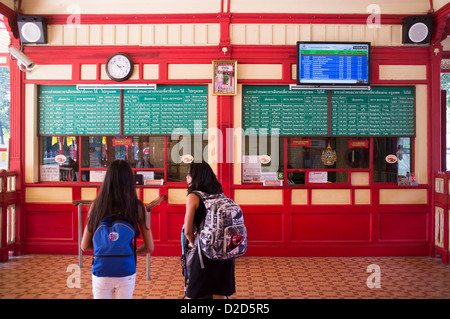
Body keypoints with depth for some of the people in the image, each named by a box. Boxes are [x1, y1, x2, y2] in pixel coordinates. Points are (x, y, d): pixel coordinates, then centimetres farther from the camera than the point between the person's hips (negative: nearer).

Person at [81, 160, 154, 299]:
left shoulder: (96, 205, -6)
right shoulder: (138, 207, -8)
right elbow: (149, 247, -4)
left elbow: (84, 246, -1)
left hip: (101, 272, 1)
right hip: (126, 273, -1)